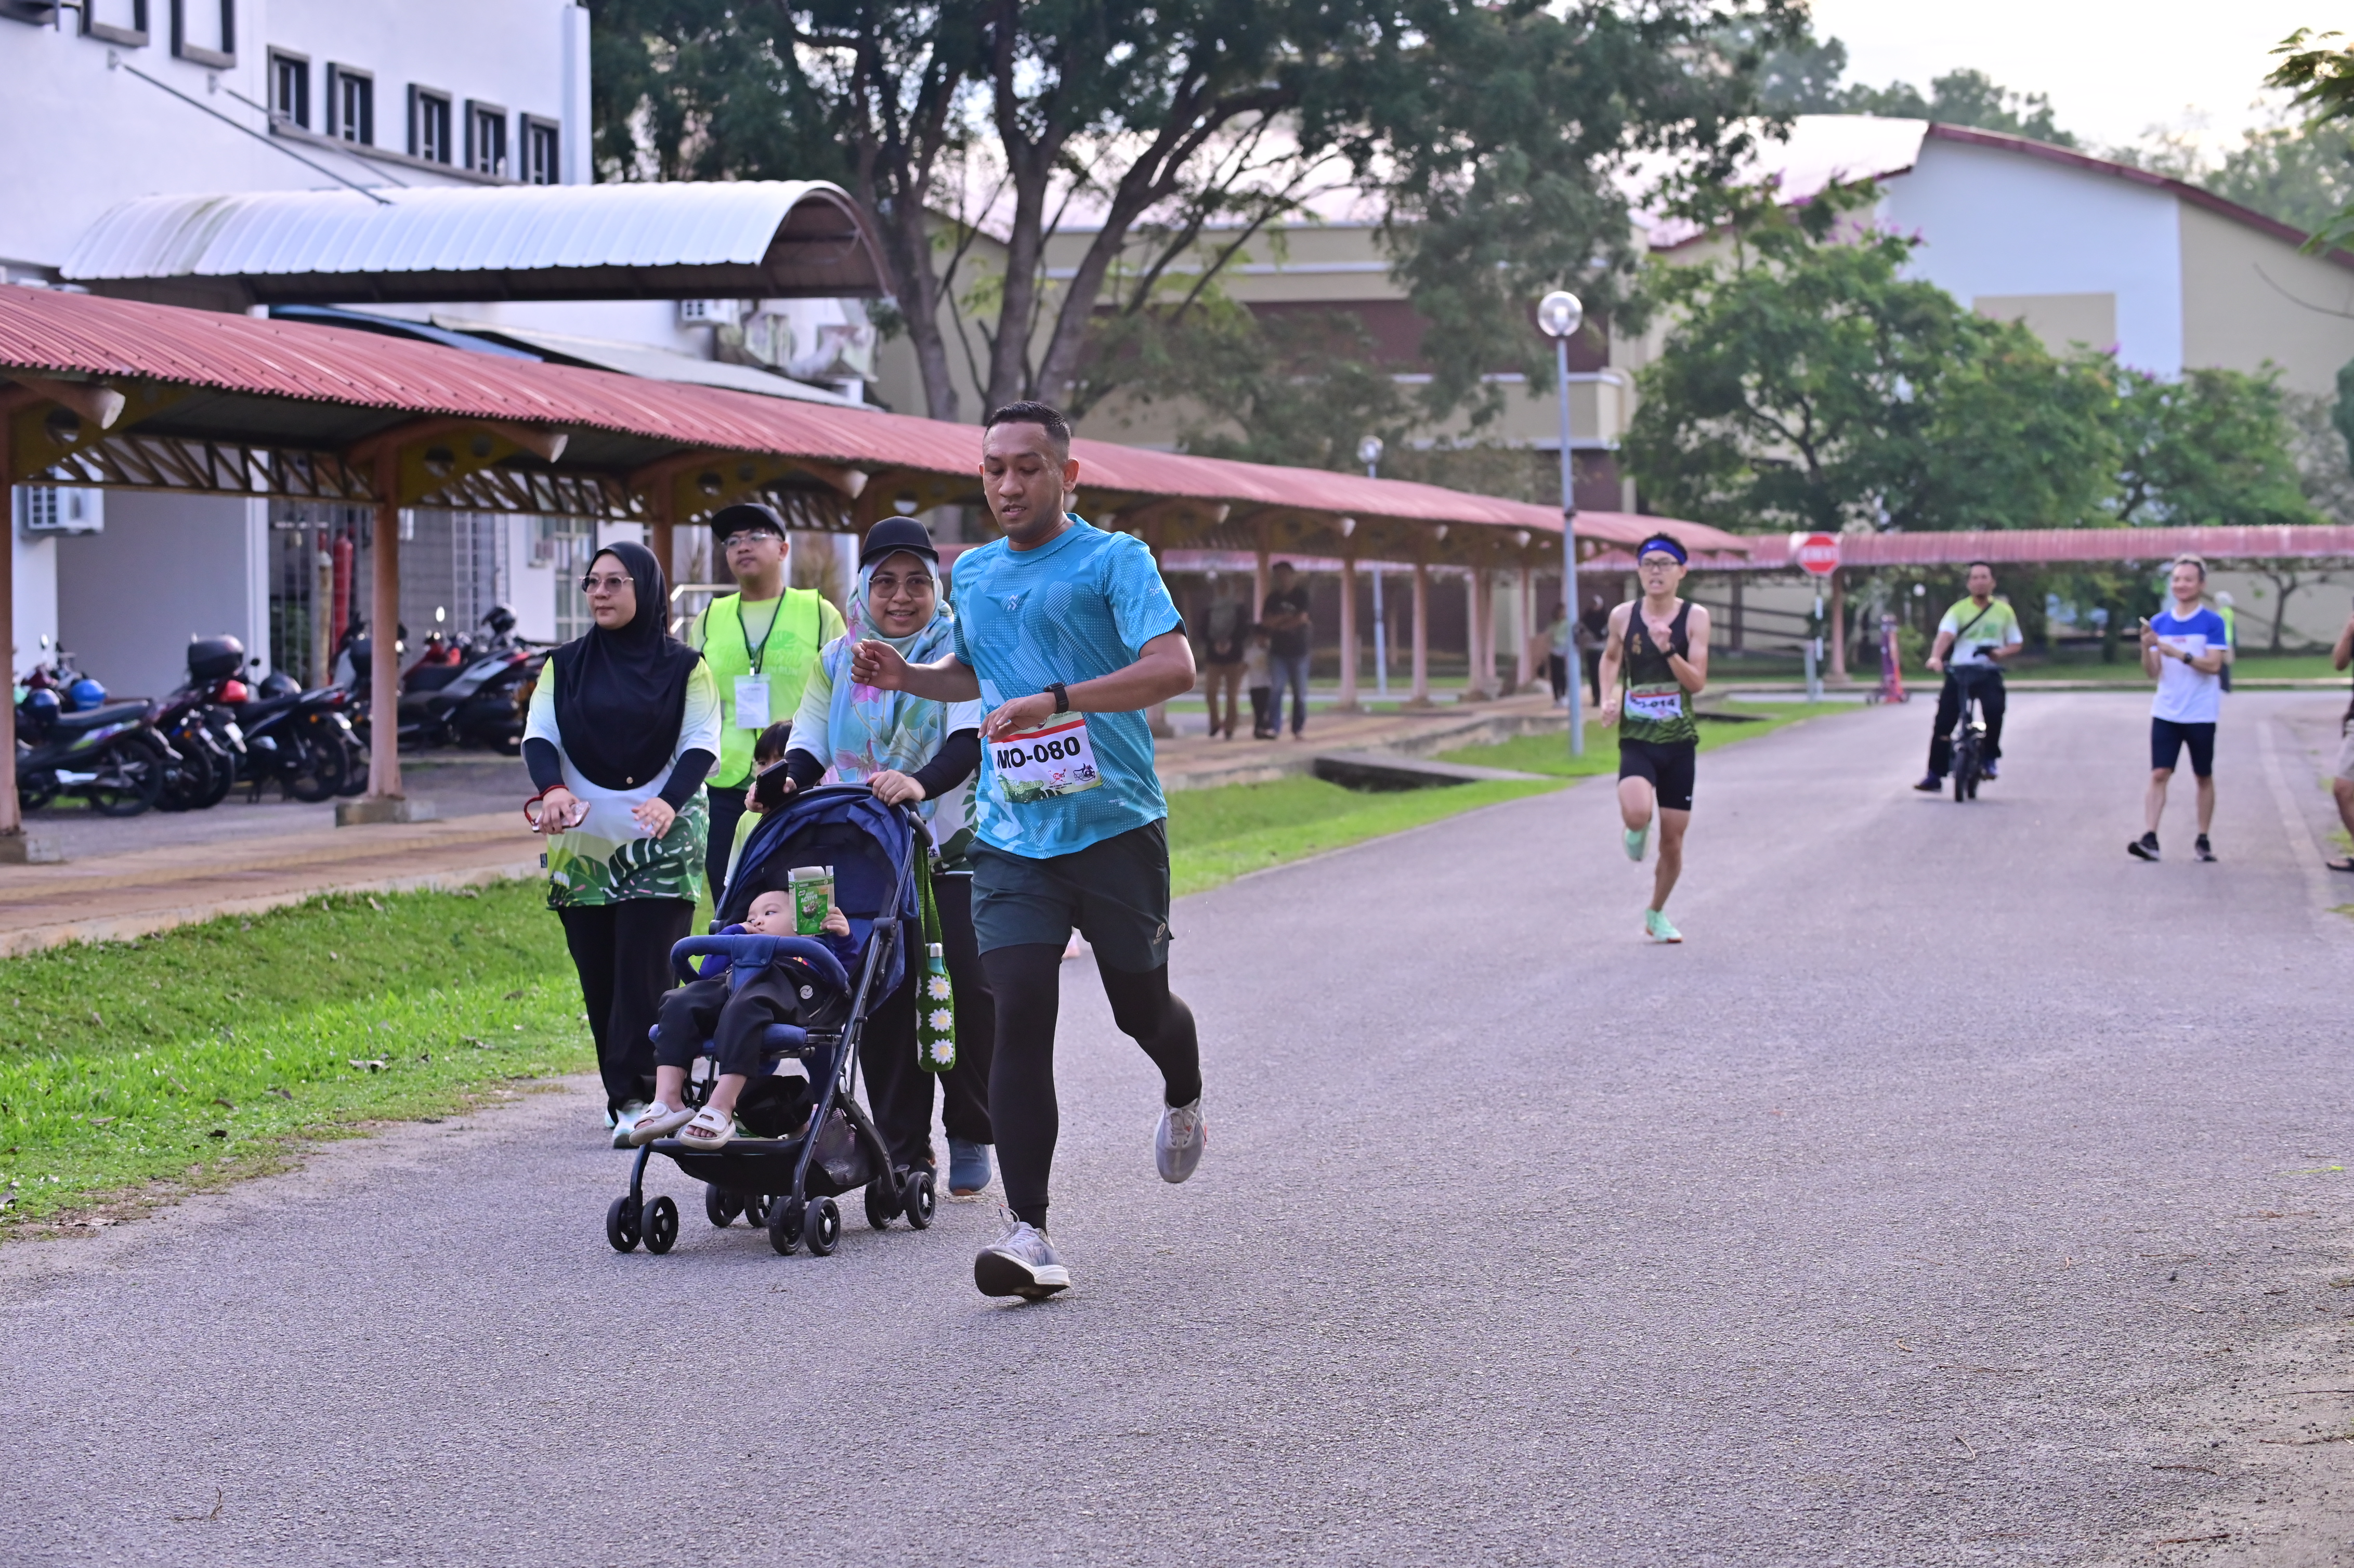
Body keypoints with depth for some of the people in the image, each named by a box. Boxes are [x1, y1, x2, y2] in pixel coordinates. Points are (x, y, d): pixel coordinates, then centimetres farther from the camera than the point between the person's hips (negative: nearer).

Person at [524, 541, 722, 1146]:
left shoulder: (684, 667, 4)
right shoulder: (565, 666, 12)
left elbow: (701, 745, -4)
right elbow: (539, 735, 2)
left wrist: (671, 802, -23)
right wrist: (553, 789, -20)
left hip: (662, 845, -3)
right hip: (584, 844, 3)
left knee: (644, 971, -12)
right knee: (598, 976, 2)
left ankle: (636, 1097, -13)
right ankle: (628, 1094, 10)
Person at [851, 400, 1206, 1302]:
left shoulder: (1113, 560, -5)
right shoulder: (972, 574, 14)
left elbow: (1173, 668, -19)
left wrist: (1054, 702, -27)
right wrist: (905, 677, 13)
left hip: (1116, 826, -3)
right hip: (1012, 837, 3)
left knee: (1140, 1008, 10)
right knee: (1020, 1019, -11)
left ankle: (1184, 1099, 48)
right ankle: (1030, 1237, -14)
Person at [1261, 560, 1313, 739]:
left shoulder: (1301, 594, 2)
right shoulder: (1273, 597, 11)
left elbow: (1302, 618, -9)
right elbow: (1265, 621, 2)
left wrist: (1278, 623, -1)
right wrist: (1288, 618, -9)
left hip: (1298, 650, -2)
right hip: (1278, 650, 2)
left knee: (1300, 692, 1)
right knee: (1276, 690, -9)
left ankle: (1298, 729, 6)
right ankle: (1274, 727, -14)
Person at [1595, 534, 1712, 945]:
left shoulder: (1695, 617, -5)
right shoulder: (1623, 616, -1)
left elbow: (1697, 682, -10)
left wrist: (1668, 650, -26)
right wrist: (1607, 698, 4)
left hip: (1679, 742, 1)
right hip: (1636, 739, 0)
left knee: (1672, 841, 7)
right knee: (1637, 814, -29)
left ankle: (1657, 915, 30)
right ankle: (1637, 832, 8)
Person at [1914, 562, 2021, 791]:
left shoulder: (2004, 611, 9)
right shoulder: (1959, 609, 3)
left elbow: (2015, 644, 15)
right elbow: (1946, 635, -14)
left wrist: (2001, 652, -9)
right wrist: (1935, 657, -34)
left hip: (1989, 672, 0)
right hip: (1959, 671, 0)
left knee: (1994, 709, -28)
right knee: (1943, 722, -5)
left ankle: (1990, 759, -8)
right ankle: (1935, 775, 3)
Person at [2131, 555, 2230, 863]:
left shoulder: (2212, 622, -3)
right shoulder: (2160, 623, 7)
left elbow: (2214, 665, -14)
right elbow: (2153, 672, 4)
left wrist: (2179, 653, -24)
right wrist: (2147, 647, -14)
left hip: (2201, 715, -2)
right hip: (2165, 712, 2)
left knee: (2204, 777, 7)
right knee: (2159, 774, -8)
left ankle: (2203, 841, 17)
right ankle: (2149, 839, -14)